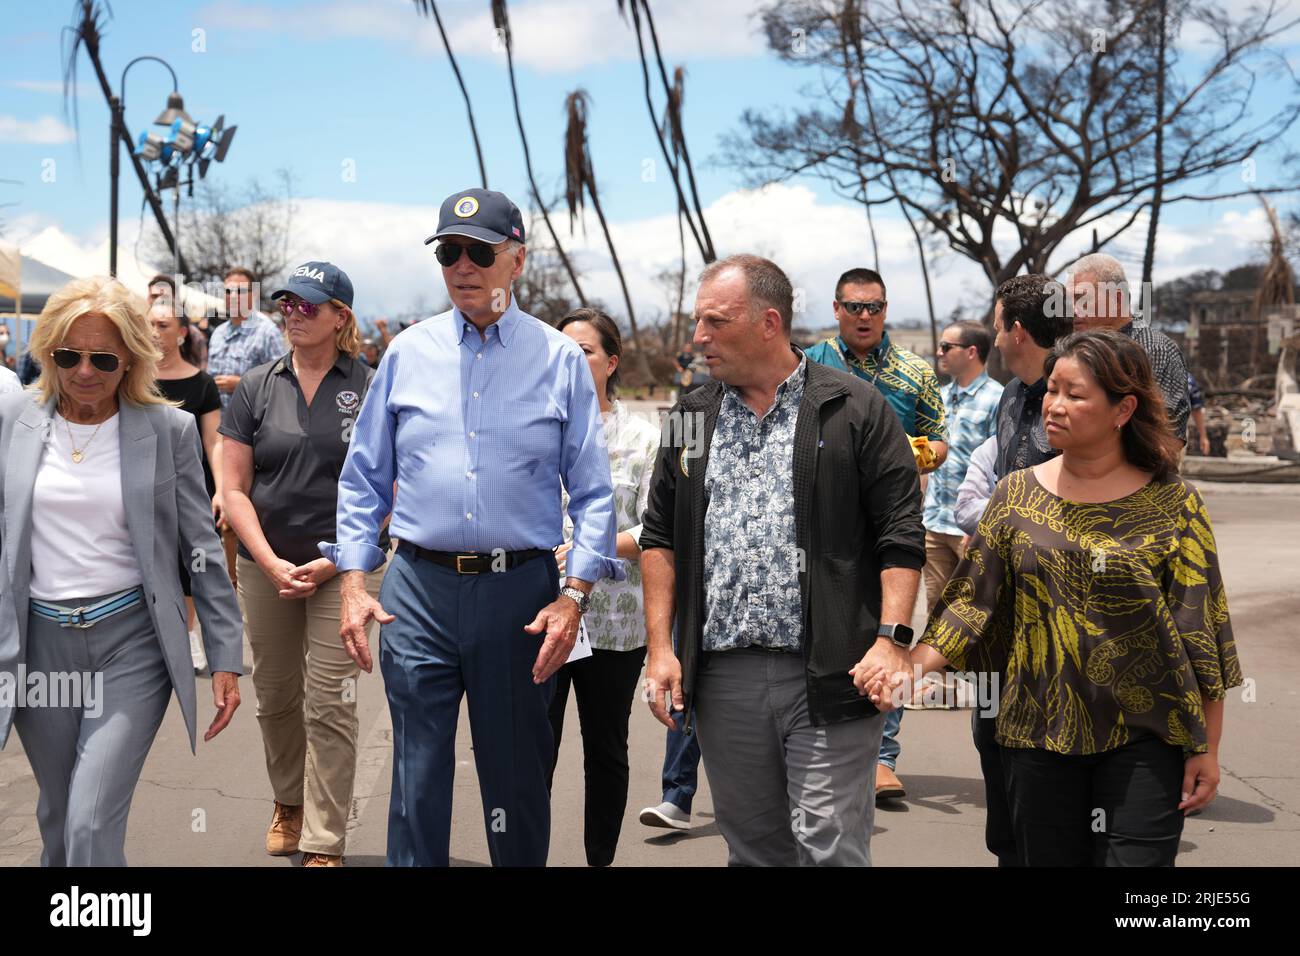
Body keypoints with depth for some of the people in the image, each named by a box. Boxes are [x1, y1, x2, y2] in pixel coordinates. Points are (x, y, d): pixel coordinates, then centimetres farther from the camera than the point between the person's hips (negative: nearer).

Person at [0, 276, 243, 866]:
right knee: (58, 822, 16)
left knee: (92, 826, -12)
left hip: (131, 640, -3)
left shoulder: (168, 429, -4)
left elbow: (203, 550, 1)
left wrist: (226, 659, 0)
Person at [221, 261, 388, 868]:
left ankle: (324, 845, 3)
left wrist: (335, 560, -10)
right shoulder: (256, 388, 4)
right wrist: (271, 564, -8)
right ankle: (288, 801, 38)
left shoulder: (369, 388, -3)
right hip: (266, 566, 3)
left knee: (330, 705, -5)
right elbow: (235, 489, 3)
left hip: (344, 567, -3)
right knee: (275, 697, 14)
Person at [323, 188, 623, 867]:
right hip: (419, 589, 1)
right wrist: (354, 585, 1)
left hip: (521, 591, -1)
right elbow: (363, 480, 11)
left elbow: (593, 493, 1)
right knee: (417, 779, 5)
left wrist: (573, 597, -9)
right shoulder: (407, 353, 7)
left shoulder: (560, 359, 2)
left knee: (517, 777, 10)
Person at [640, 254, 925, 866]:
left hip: (827, 677, -4)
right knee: (751, 846, 13)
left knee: (829, 846, -3)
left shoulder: (856, 411, 0)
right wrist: (660, 648, 5)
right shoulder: (691, 420, 13)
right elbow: (660, 537, 14)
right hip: (722, 678, 4)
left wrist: (891, 638, -13)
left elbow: (901, 534, -3)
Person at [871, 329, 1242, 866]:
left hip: (1142, 738, -2)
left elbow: (1202, 636, -2)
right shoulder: (1017, 495, 5)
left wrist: (1207, 749, -3)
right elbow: (972, 601, 3)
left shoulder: (1173, 505, -3)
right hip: (1039, 735, 3)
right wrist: (913, 664, -12)